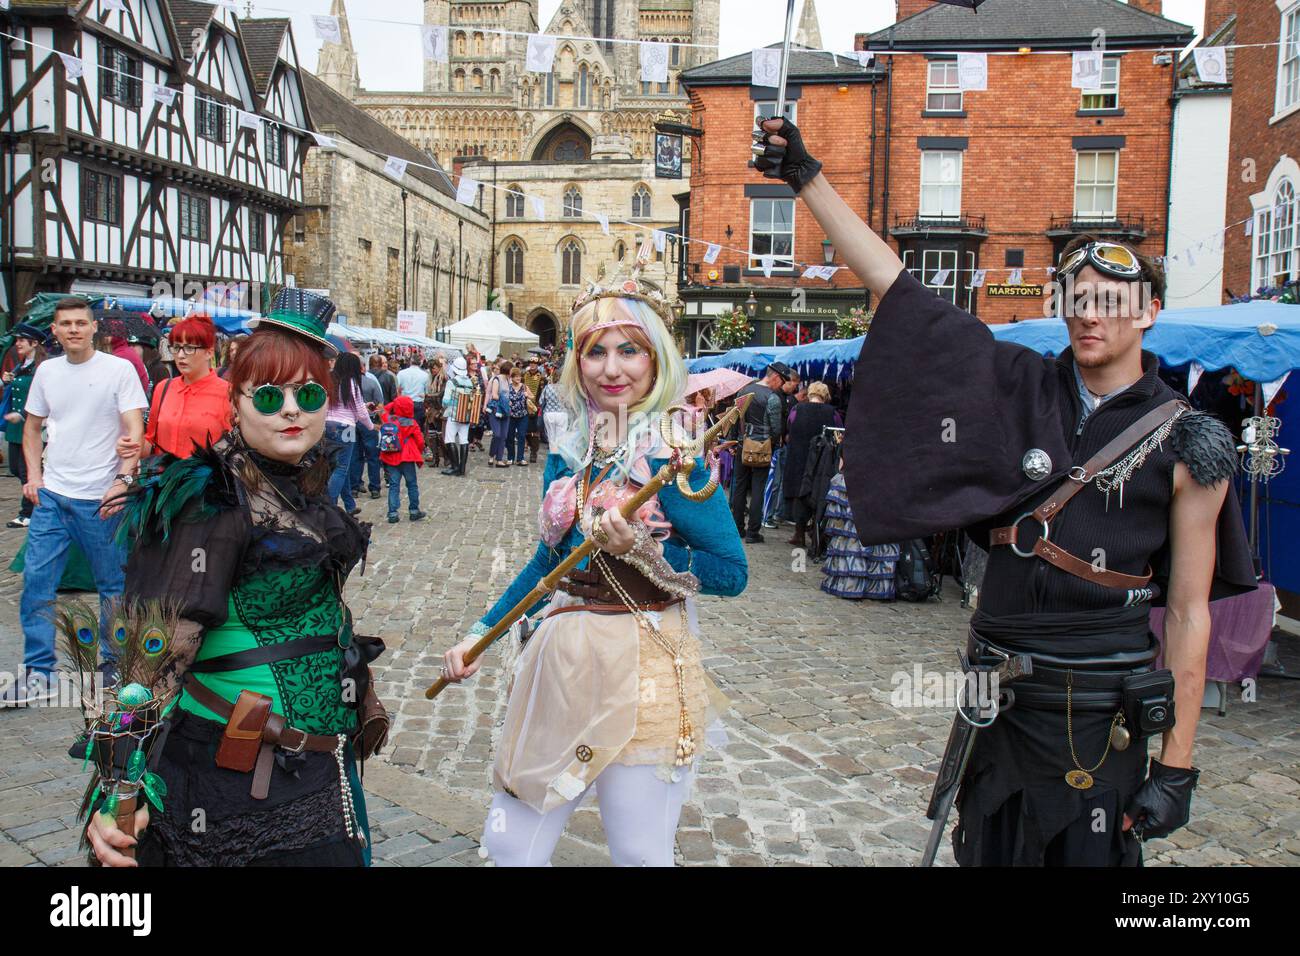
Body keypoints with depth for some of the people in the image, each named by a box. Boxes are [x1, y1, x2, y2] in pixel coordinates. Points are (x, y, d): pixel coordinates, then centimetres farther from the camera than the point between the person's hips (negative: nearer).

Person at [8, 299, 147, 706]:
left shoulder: (119, 369, -5)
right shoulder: (46, 371, 10)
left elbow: (134, 431, -10)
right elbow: (32, 427, 20)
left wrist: (124, 479, -21)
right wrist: (33, 476, 8)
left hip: (100, 498, -4)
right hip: (51, 494, 5)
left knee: (113, 584, 6)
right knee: (36, 581, 3)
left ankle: (115, 664, 21)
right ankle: (38, 673, 12)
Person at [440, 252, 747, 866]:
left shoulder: (672, 454, -11)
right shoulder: (570, 452, 6)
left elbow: (731, 573, -12)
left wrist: (642, 551, -24)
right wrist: (479, 632, 16)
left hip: (641, 669, -6)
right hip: (559, 658, 6)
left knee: (639, 855, 7)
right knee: (511, 843, 13)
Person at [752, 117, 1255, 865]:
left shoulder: (1186, 446, -7)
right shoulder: (1027, 388, -1)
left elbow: (1189, 612, -6)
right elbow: (896, 287, -4)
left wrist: (1178, 764, -7)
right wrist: (807, 177, -6)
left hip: (1104, 705, -3)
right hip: (1001, 690, 3)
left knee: (1090, 854, 10)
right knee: (987, 850, 17)